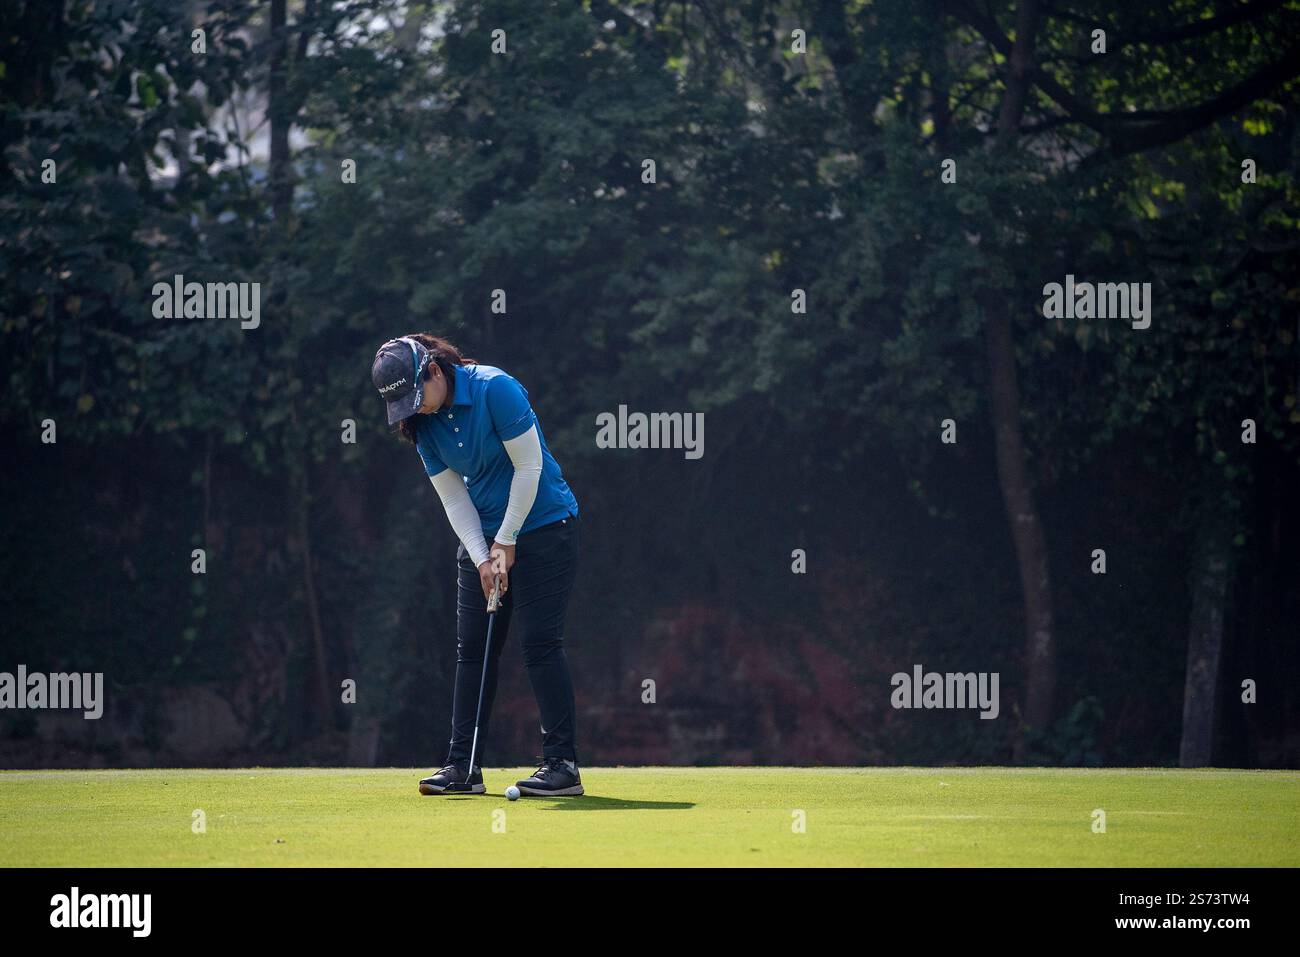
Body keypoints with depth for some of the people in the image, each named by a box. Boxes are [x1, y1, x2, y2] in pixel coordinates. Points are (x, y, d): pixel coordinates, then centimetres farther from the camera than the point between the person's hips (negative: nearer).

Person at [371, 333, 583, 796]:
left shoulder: (496, 389, -20)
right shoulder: (423, 424, 0)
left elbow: (529, 467, -18)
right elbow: (454, 498, 2)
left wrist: (506, 543, -13)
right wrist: (482, 557, -10)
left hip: (542, 527, -7)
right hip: (484, 536, 7)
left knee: (540, 643, -11)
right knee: (472, 649, 3)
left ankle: (563, 764, -9)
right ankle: (463, 766, 7)